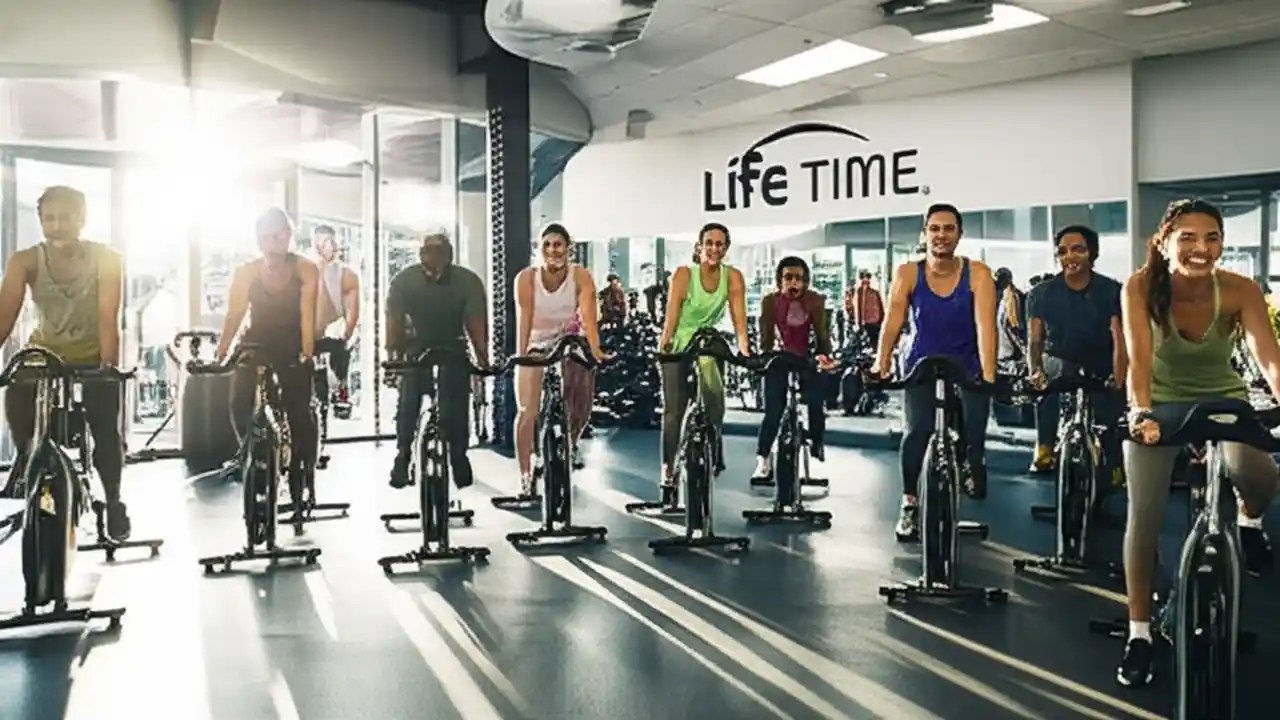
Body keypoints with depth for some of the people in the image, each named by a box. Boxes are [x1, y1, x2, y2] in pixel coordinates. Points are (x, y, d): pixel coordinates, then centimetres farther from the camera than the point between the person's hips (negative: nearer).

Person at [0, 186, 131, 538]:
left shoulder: (105, 259, -19)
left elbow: (108, 318, -26)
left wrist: (109, 365, -37)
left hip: (92, 358, -2)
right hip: (44, 356, 2)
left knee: (106, 430, -15)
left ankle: (113, 499, 9)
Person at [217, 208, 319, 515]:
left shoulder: (305, 270, -14)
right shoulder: (247, 272, -9)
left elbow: (307, 315, -22)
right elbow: (234, 316, -11)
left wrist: (307, 354, -33)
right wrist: (219, 356, -19)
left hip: (292, 351, -1)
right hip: (256, 348, 2)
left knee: (299, 414, -11)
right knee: (240, 407, -16)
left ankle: (301, 476, 5)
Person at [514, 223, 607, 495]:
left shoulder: (580, 276, -15)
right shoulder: (526, 278, -16)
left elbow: (588, 315, -25)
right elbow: (524, 318, -22)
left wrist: (595, 348, -40)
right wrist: (520, 355, -34)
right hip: (536, 347, -1)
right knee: (527, 414, -12)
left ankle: (571, 444, 25)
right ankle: (526, 478, -5)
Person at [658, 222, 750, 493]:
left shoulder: (733, 277, -8)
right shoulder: (684, 274, -14)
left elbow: (739, 318, -14)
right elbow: (672, 315, -19)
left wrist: (745, 349, -27)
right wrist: (663, 346, -29)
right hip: (679, 347, -2)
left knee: (714, 405, -5)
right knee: (673, 409, -6)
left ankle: (713, 456, 15)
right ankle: (668, 467, 0)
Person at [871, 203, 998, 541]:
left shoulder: (977, 274, -11)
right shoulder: (908, 273, -8)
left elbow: (985, 326, -19)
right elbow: (893, 321, -12)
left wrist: (988, 377, -28)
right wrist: (881, 363, -24)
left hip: (966, 369, 0)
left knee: (972, 434, -8)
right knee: (915, 431, -18)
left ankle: (972, 467, 29)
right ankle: (909, 506, -6)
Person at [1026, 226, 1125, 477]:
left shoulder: (1111, 291, -6)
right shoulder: (1042, 293, -1)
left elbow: (1119, 341, -12)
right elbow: (1034, 341, -3)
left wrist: (1118, 384, -23)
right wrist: (1034, 371, -22)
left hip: (1100, 374, -1)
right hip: (1059, 365, 1)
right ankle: (1044, 447, -18)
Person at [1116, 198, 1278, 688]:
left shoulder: (1240, 291, -21)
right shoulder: (1140, 287, -23)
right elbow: (1139, 357, -32)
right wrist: (1140, 413, -50)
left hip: (1222, 397, 1)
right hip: (1160, 403, 0)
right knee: (1144, 515, -11)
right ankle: (1139, 633, 5)